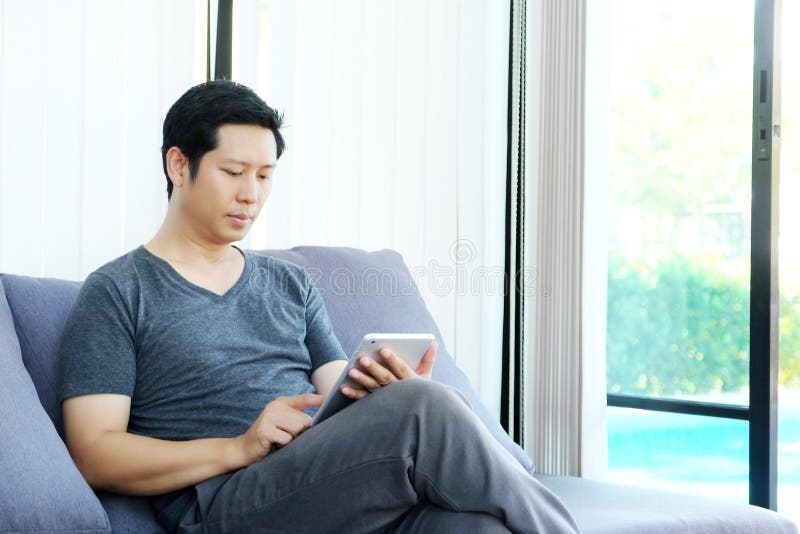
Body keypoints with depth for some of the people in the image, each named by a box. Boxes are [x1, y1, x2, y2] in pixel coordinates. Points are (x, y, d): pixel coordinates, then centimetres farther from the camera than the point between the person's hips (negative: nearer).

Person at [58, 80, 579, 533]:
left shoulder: (291, 284, 26)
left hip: (342, 484, 5)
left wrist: (393, 396, -8)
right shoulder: (117, 293, 10)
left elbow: (342, 400, 18)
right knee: (425, 410, -30)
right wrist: (239, 448, -13)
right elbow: (95, 455, 1)